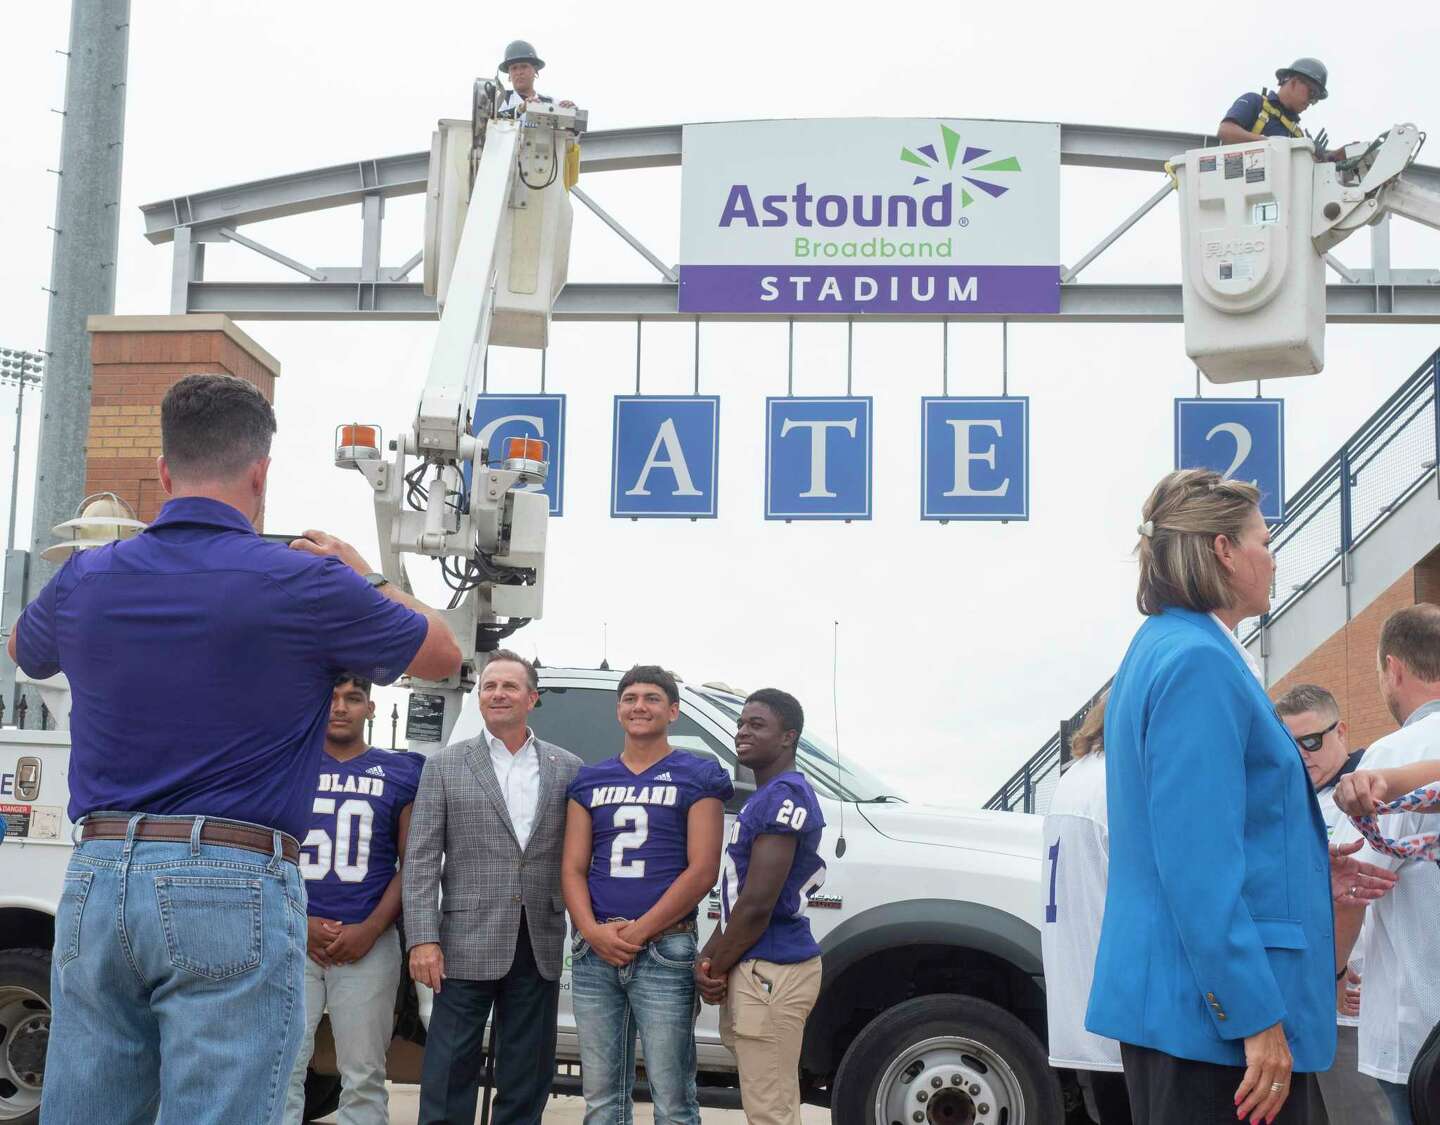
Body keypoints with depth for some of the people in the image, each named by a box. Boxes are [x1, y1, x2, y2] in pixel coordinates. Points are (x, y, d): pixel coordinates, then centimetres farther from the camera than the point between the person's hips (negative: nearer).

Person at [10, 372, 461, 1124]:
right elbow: (442, 656, 10)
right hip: (233, 888, -4)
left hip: (97, 879, 5)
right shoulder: (308, 587, -7)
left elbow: (24, 649, 32)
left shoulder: (85, 581, 6)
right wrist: (366, 578, 26)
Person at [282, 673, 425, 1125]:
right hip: (293, 939, 1)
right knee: (283, 1067, -4)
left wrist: (369, 930, -7)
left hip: (368, 943, 0)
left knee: (364, 1076, 2)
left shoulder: (400, 773, 7)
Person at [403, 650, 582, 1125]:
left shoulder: (567, 769, 7)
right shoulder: (444, 766, 3)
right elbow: (421, 860, -2)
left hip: (540, 946, 2)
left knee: (526, 1081, 10)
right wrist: (423, 939, -10)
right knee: (450, 1073, 1)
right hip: (468, 943, -2)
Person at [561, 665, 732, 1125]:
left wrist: (638, 933, -12)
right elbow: (573, 868, 9)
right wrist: (594, 932, -9)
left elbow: (702, 870, -6)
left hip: (664, 951, -4)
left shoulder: (699, 776, 1)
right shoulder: (589, 780, 14)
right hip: (593, 952, 4)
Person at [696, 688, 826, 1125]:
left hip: (769, 971, -10)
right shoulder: (767, 797, 18)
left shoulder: (783, 795, -15)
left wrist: (713, 969, -7)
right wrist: (708, 959, 7)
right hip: (757, 970, 10)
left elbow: (757, 904, -18)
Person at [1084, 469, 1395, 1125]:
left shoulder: (1161, 650, 14)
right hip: (1213, 1004, -10)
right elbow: (1201, 864, -22)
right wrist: (1258, 1018, -21)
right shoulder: (1199, 662, -18)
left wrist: (1313, 862, 25)